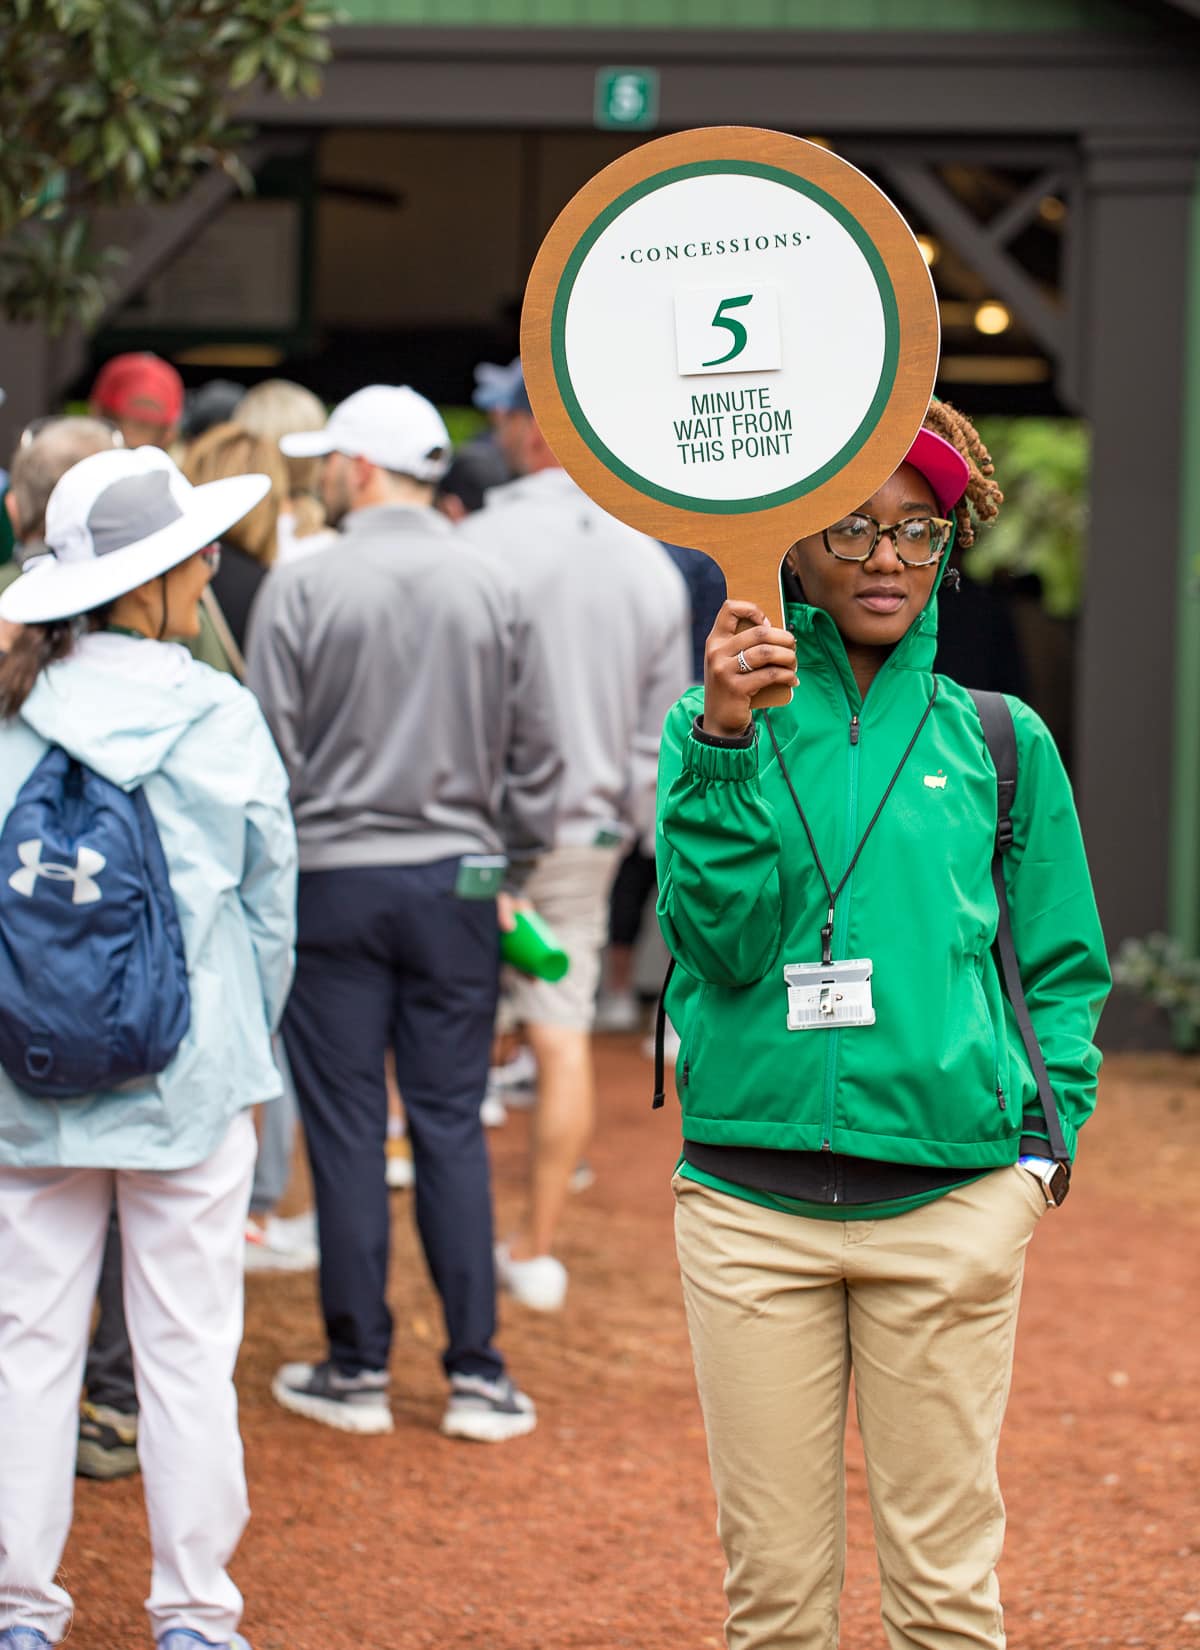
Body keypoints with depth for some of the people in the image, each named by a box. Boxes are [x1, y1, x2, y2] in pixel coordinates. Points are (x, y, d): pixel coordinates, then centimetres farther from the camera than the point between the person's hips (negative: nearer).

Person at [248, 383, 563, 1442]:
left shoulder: (303, 588, -8)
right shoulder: (492, 588, 1)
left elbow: (269, 753, -6)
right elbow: (536, 756, 6)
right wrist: (513, 870, 17)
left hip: (333, 881, -2)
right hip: (457, 881, 2)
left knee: (346, 1127, 4)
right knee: (452, 1125, 6)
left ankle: (357, 1370, 10)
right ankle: (477, 1373, 6)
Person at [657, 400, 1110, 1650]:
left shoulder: (999, 740, 7)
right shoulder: (715, 724, 6)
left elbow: (1062, 968, 14)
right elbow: (720, 937, -7)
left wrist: (1042, 1145, 3)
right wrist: (726, 745, -18)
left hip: (950, 1203, 0)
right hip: (751, 1200, 0)